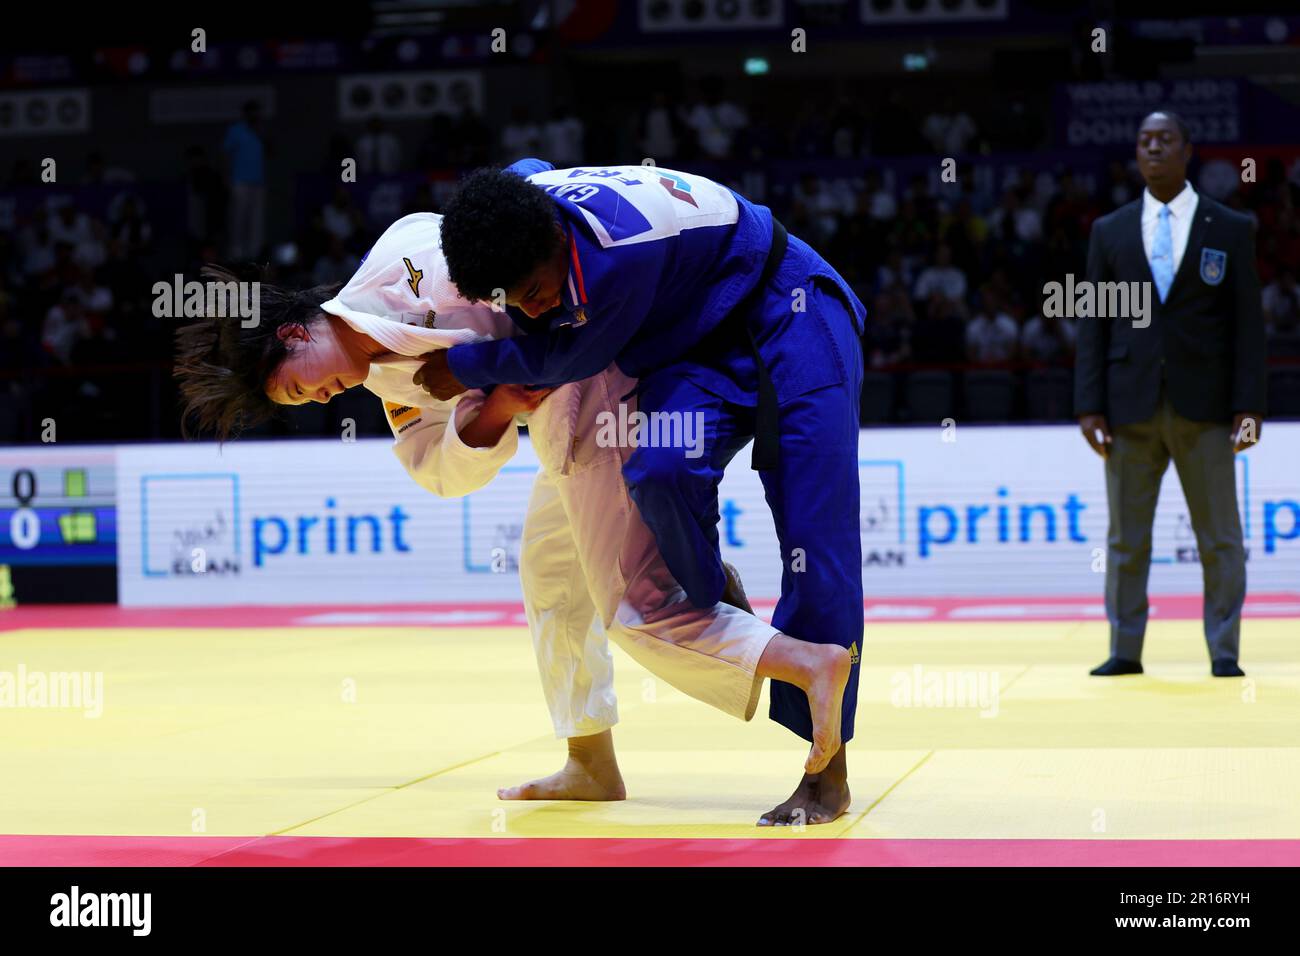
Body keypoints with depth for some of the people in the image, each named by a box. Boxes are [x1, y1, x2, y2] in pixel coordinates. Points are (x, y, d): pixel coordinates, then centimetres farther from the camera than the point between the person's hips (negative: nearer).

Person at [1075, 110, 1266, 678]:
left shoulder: (1230, 230, 5)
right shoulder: (1109, 232, 8)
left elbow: (1247, 325, 2)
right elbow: (1094, 324, 6)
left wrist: (1249, 406, -7)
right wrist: (1089, 406, -2)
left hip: (1203, 408, -1)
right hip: (1131, 408, 1)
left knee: (1220, 538, 2)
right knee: (1125, 536, 5)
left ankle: (1224, 652, 10)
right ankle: (1125, 650, 12)